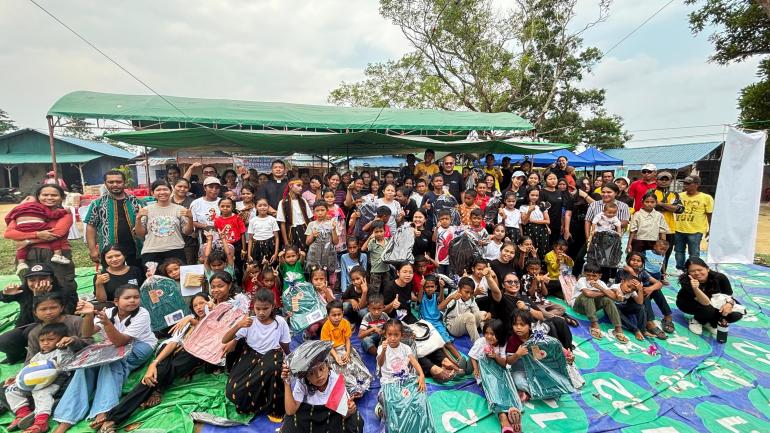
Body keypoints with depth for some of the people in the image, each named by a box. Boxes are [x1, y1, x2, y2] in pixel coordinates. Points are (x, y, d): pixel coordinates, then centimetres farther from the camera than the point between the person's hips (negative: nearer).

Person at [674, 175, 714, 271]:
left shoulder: (706, 198, -2)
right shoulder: (680, 196, 6)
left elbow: (710, 215, 1)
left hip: (695, 231, -3)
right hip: (679, 230, 4)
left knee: (694, 254, 3)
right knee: (679, 251, 14)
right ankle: (680, 269, 28)